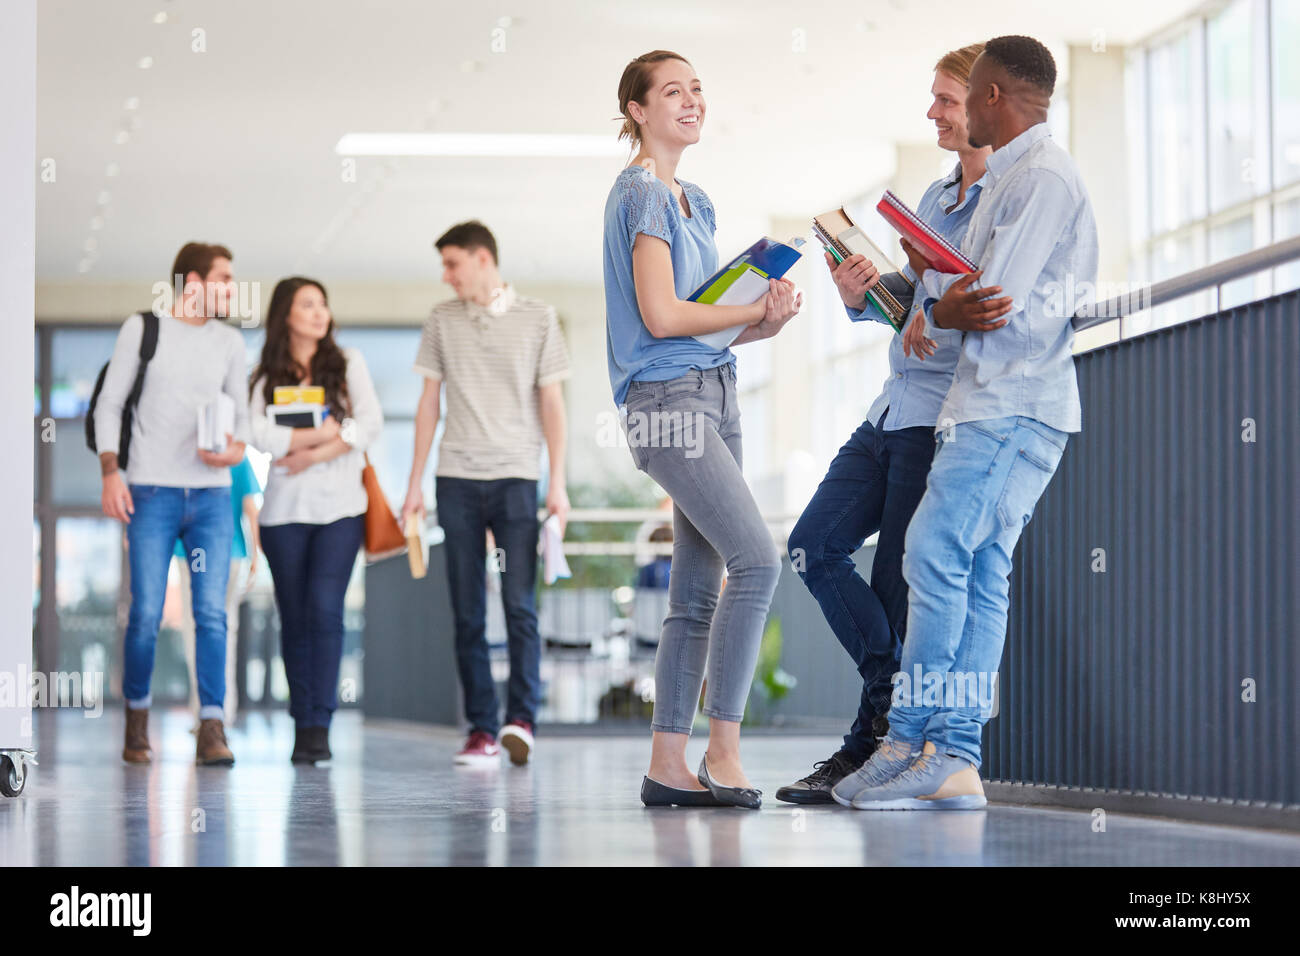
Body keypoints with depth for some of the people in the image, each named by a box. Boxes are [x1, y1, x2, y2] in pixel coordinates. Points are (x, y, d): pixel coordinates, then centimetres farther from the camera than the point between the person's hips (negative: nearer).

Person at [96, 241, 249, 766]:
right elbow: (109, 404, 3)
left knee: (212, 612, -8)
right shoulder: (142, 329, 3)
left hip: (211, 493, 3)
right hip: (152, 492, -3)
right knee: (146, 615, -5)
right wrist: (110, 472, -8)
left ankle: (212, 730, -9)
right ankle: (137, 718, 15)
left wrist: (238, 448, -4)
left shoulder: (229, 341, 13)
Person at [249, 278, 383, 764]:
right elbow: (259, 434, -9)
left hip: (340, 506, 0)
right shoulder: (266, 377, 8)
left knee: (325, 609, -13)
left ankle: (319, 726, -14)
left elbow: (370, 424, -1)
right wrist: (327, 431, -7)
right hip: (285, 510, 1)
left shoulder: (348, 362, 11)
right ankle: (302, 724, 8)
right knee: (295, 618, 1)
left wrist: (313, 454, -9)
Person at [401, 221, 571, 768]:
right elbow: (429, 403, 14)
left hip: (515, 476, -2)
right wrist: (415, 484, 9)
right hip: (456, 477, 2)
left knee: (520, 603, -11)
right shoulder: (442, 321, 12)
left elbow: (551, 403, 5)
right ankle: (481, 729, 3)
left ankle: (522, 718, -9)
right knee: (467, 611, 1)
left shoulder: (537, 319, 5)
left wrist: (558, 483, -2)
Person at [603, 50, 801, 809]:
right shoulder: (641, 193, -7)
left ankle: (668, 765, 7)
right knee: (757, 560, -18)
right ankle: (724, 750, -13)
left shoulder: (694, 201, 21)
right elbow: (661, 316, -16)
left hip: (713, 391, 9)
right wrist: (757, 310, -7)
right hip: (668, 398, -9)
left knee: (698, 590, 6)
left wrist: (767, 321, -1)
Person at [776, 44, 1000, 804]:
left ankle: (873, 747, 8)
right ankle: (898, 699, 12)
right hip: (897, 406, 9)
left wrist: (939, 316, -29)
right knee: (816, 547, 5)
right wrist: (864, 292, 4)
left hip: (948, 415, -9)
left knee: (901, 584, -3)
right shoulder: (936, 197, 18)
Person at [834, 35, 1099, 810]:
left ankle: (912, 742, -14)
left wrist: (932, 276, 2)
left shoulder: (1043, 176, -9)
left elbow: (994, 298, -16)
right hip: (992, 402, 10)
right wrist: (939, 294, -2)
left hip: (1015, 405, -10)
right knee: (978, 573, 3)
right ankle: (956, 758, 0)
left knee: (936, 553, -15)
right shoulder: (1010, 178, 24)